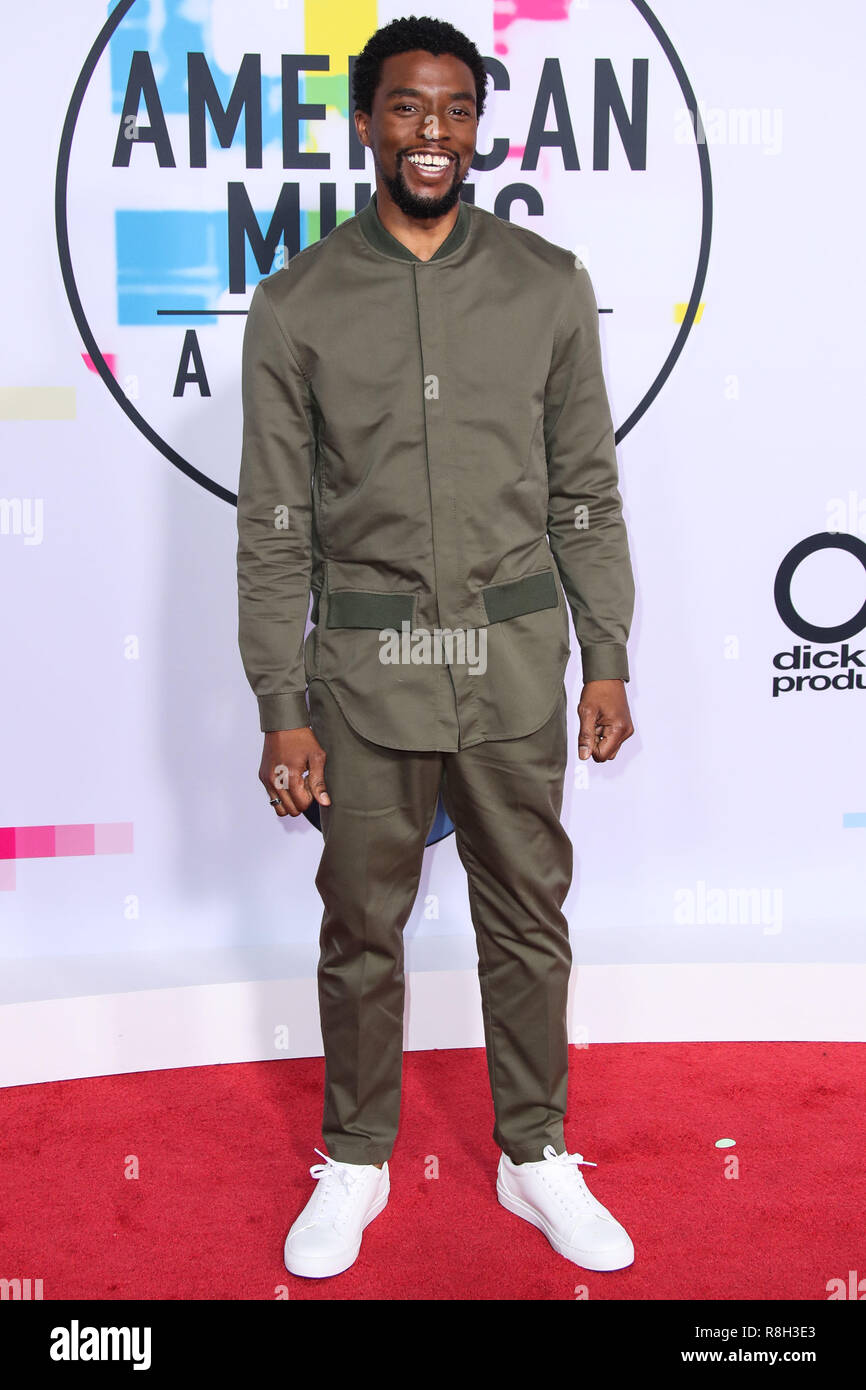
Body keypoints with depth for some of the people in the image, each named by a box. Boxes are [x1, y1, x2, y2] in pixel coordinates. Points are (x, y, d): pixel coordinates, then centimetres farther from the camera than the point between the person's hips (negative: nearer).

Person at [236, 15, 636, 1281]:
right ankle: (355, 1164, 32)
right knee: (362, 927, 11)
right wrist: (282, 710, -5)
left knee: (527, 917, 12)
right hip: (366, 664, -1)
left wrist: (607, 662, 2)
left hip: (516, 659, 1)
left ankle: (536, 1158, 32)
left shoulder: (548, 286, 3)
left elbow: (587, 491, 6)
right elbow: (274, 526, -2)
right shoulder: (297, 304, -1)